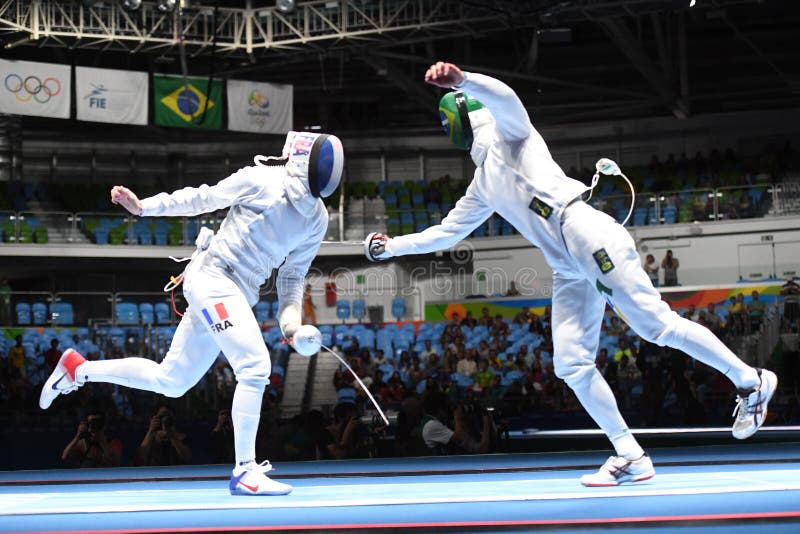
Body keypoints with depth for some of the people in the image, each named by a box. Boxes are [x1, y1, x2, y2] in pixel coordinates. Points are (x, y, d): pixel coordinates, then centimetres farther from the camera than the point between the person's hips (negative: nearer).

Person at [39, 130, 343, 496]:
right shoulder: (263, 179, -10)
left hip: (238, 296, 8)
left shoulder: (317, 218, 7)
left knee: (170, 381, 13)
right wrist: (143, 206, -6)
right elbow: (203, 198, -1)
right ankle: (245, 471, -14)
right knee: (255, 367, -20)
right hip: (212, 276, -8)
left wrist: (290, 318, -3)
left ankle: (77, 369, 28)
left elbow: (291, 275, 13)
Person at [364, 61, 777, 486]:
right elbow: (446, 233, 36)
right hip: (569, 268, 9)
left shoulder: (508, 132, 9)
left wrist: (459, 79, -32)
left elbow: (504, 97, -16)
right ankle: (629, 457, 2)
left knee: (656, 326, -14)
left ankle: (750, 382, -2)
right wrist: (390, 247, 32)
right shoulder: (484, 183, 30)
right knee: (571, 364, 0)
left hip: (586, 233, -9)